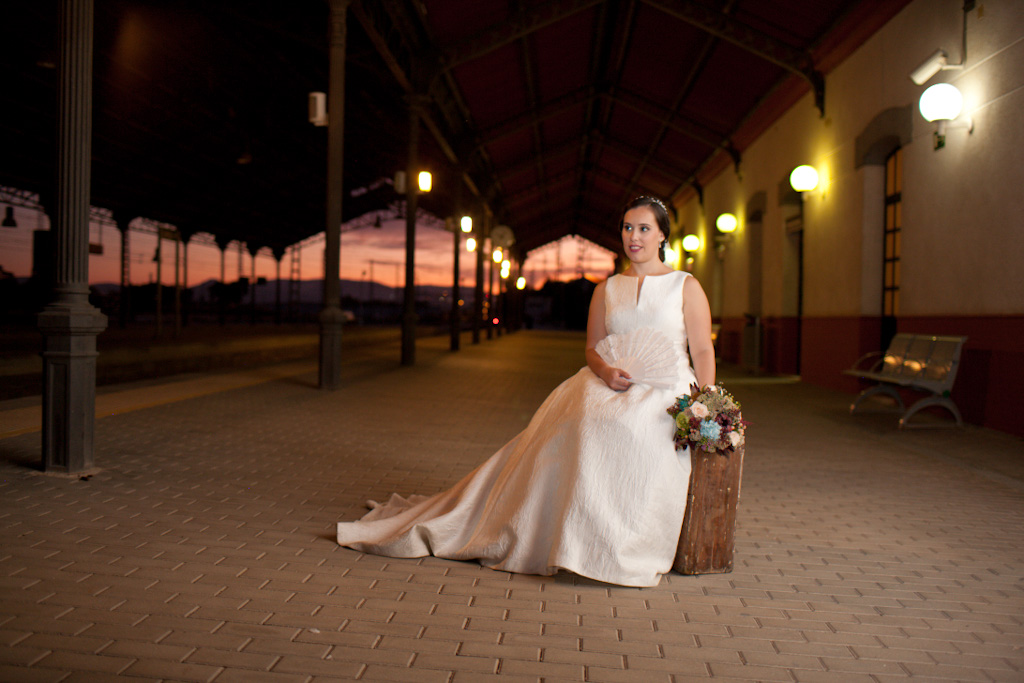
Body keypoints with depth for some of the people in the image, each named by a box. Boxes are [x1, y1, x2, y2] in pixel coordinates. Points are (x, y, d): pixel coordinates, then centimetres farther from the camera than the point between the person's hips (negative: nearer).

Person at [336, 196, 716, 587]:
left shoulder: (686, 286, 8)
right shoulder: (606, 289, 15)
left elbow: (703, 352, 3)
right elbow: (592, 349, 11)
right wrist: (607, 371, -12)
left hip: (668, 389, -2)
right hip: (614, 386, 2)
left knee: (628, 425, -36)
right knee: (577, 420, -27)